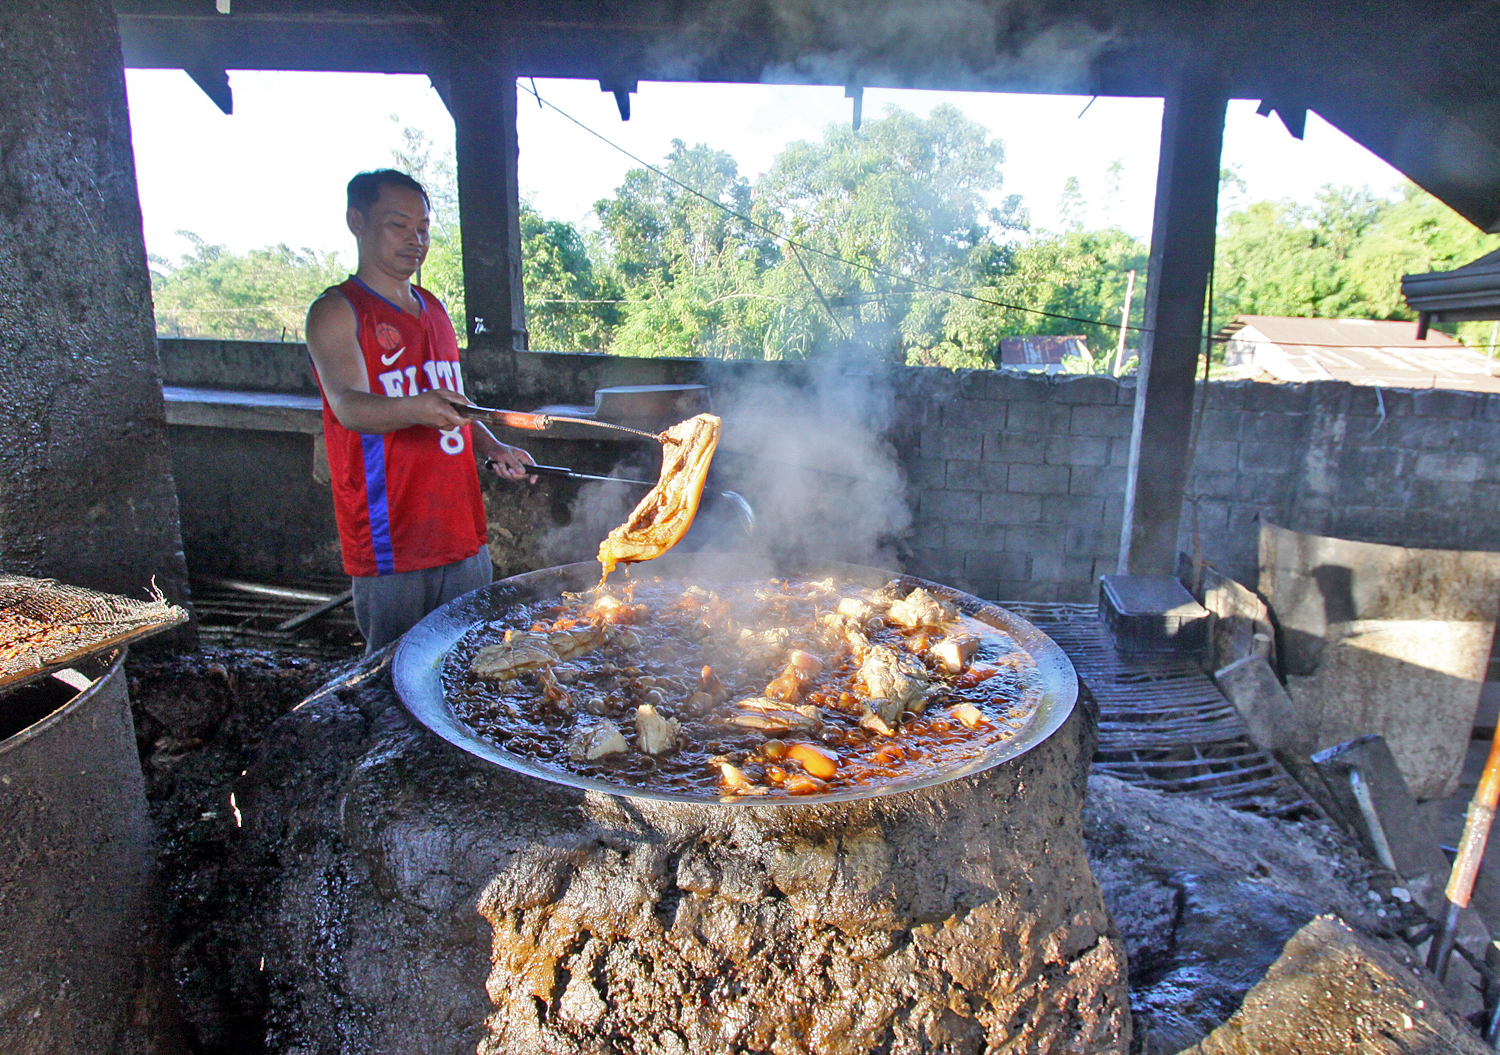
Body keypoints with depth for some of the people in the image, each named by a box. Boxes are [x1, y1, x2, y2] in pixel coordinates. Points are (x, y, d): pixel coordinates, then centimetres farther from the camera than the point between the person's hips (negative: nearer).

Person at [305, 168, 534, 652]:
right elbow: (348, 405, -21)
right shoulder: (336, 311, -5)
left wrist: (491, 448, 8)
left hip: (462, 530, 6)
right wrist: (414, 408, -41)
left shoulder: (433, 309, 16)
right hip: (390, 539, -6)